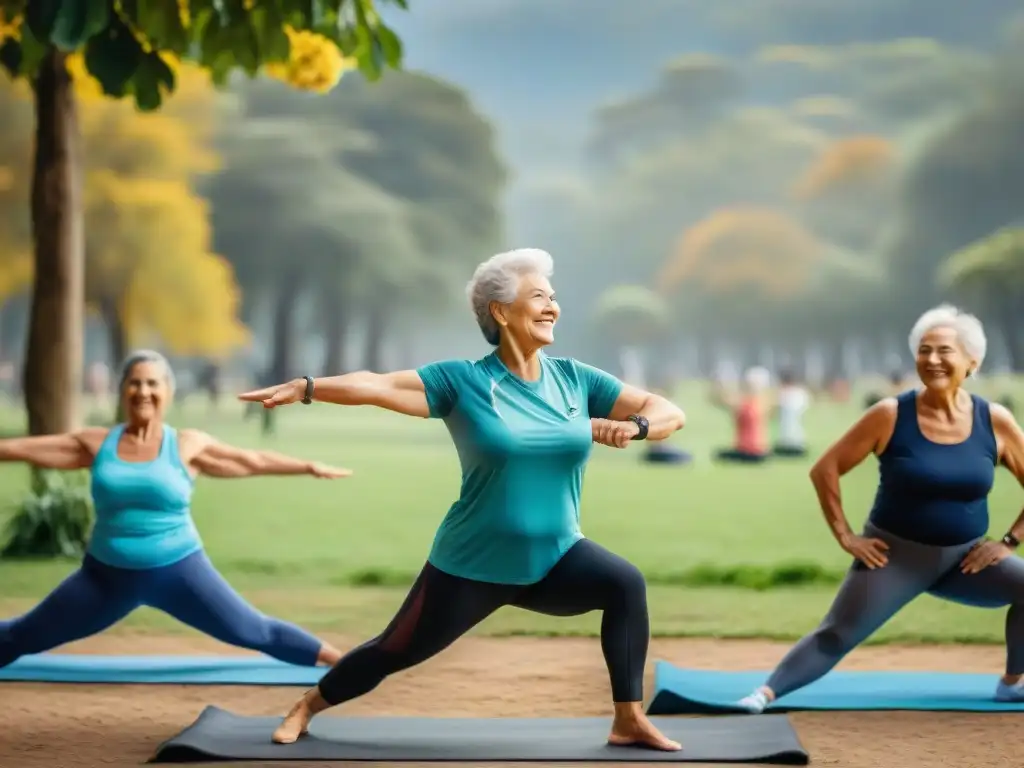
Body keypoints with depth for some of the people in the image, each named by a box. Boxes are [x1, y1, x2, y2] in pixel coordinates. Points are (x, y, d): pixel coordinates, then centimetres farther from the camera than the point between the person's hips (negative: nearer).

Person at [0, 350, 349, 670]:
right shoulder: (96, 443, 1)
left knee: (255, 632, -2)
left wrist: (310, 467, 5)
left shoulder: (188, 445, -2)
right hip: (107, 573, 2)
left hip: (178, 570, -2)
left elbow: (253, 461, 4)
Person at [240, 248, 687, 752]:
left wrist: (633, 426, -24)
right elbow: (378, 387, -19)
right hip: (473, 564, -2)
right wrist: (305, 387, -32)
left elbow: (669, 412, -2)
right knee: (397, 651, 8)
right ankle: (306, 707, 34)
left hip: (555, 558, 2)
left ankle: (629, 721, -14)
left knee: (626, 583, -23)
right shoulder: (464, 380, -11)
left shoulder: (576, 379, -2)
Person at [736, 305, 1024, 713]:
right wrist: (845, 536, -10)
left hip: (964, 557, 2)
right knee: (837, 634, -12)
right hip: (895, 553, -2)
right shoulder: (890, 415, -13)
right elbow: (825, 469, -8)